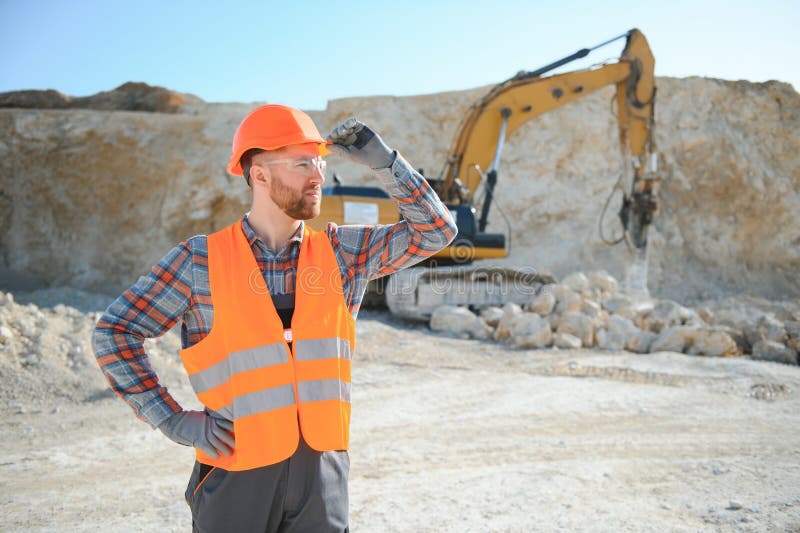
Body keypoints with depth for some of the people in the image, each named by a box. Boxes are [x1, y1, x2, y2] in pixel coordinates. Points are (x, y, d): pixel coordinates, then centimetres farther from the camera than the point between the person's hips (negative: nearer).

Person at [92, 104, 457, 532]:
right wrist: (172, 420, -8)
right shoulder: (200, 261, -6)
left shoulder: (341, 252, 3)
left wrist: (382, 160, -8)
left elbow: (434, 231, 2)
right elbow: (113, 333, -2)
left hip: (323, 467, 3)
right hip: (238, 471, -2)